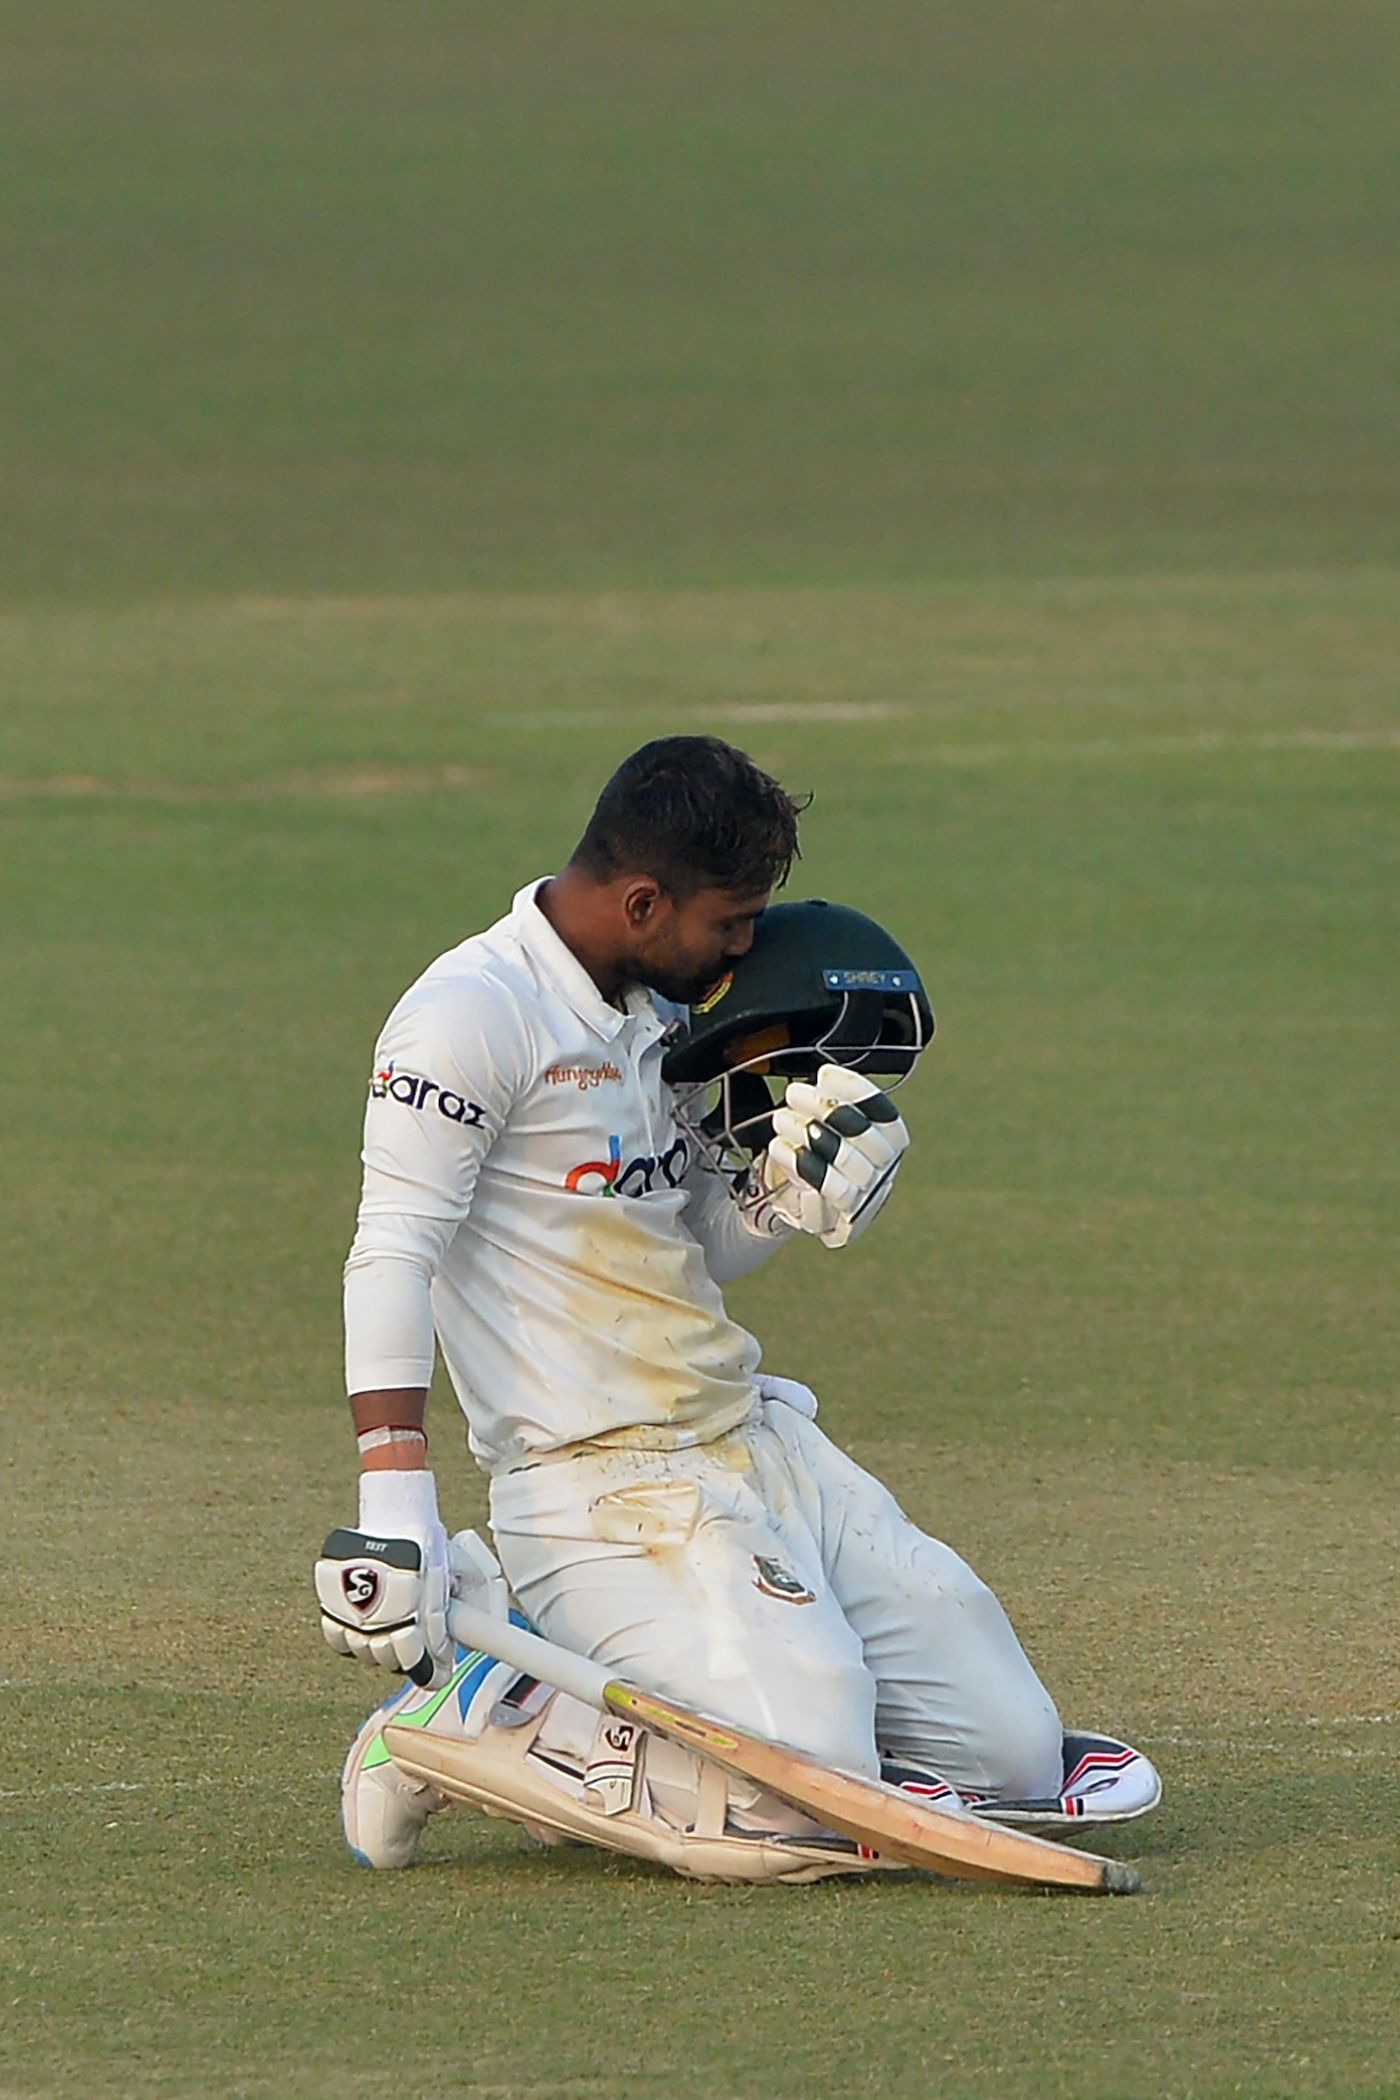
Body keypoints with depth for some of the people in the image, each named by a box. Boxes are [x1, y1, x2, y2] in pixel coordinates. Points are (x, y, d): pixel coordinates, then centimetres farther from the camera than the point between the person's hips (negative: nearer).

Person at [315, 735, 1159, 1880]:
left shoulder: (667, 1011, 15)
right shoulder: (475, 1014, -12)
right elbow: (393, 1257, -19)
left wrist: (795, 1193, 3)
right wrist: (395, 1507, -28)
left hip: (762, 1445, 9)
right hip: (602, 1489, -9)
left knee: (1016, 1755, 5)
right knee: (812, 1814, -25)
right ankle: (469, 1717, -7)